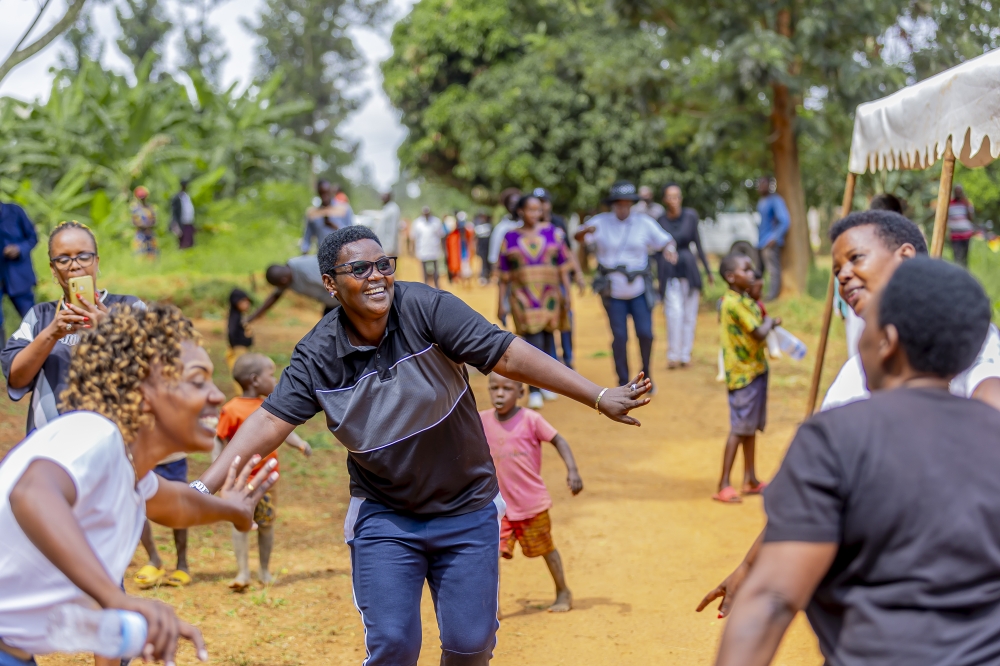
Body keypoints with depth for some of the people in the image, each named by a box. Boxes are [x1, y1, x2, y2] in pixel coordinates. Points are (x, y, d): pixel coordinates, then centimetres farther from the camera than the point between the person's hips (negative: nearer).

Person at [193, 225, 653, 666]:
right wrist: (202, 489, -27)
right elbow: (269, 422, -15)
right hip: (384, 518, 0)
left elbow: (509, 356, -20)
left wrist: (599, 398, -23)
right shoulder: (318, 357, -11)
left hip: (468, 510, 0)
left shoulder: (425, 308, -17)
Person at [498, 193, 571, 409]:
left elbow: (563, 267, 6)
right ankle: (534, 391, -8)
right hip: (523, 297, -2)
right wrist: (501, 302, 4)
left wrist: (567, 292, 1)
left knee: (546, 339, 9)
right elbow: (504, 274, 5)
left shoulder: (552, 233, 5)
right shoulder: (510, 238, 3)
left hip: (549, 294, 2)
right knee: (533, 340, -11)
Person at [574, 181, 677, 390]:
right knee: (619, 337, 2)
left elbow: (664, 240, -1)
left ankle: (646, 373, 20)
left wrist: (669, 248, -26)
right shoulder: (601, 222, -3)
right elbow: (579, 237, -15)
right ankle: (623, 383, 14)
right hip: (613, 292, -1)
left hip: (640, 289, 1)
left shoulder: (644, 222, 1)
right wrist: (585, 231, -39)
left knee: (645, 333, -5)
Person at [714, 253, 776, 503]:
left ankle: (750, 480, 24)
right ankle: (724, 485, -2)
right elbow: (759, 333, -22)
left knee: (751, 426, 15)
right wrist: (769, 321, -4)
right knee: (739, 428, -6)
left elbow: (759, 329, 16)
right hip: (743, 373, -10)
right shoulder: (735, 302, -19)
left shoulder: (744, 300, 12)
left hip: (755, 369, 10)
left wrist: (768, 323, -2)